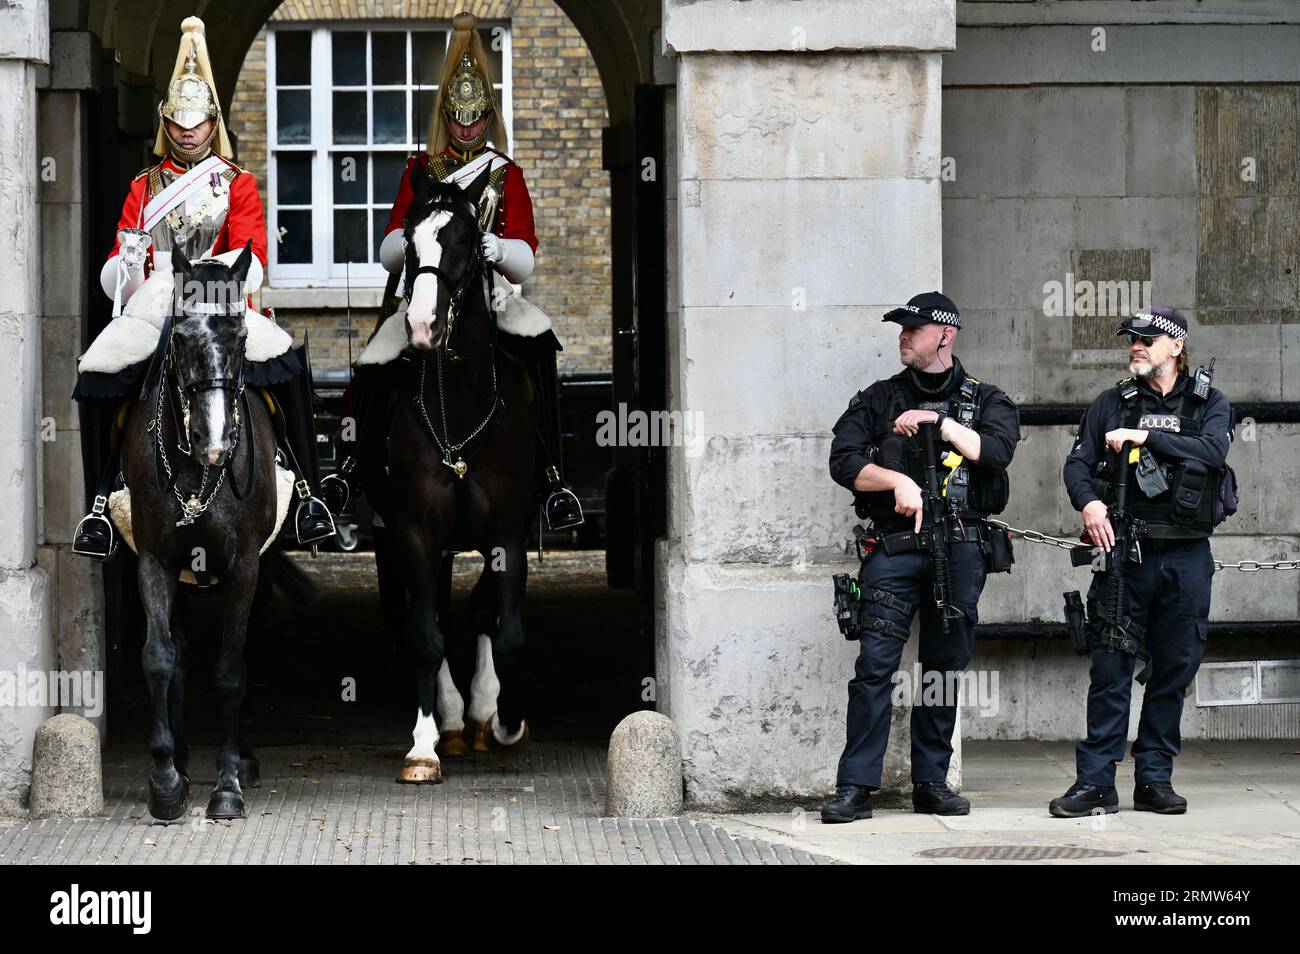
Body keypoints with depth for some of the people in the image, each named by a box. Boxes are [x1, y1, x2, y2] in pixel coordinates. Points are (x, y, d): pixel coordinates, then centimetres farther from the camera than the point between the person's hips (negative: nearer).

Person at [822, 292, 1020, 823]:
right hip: (894, 549, -1)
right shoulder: (878, 400, 14)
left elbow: (997, 450, -8)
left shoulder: (985, 401, 12)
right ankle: (855, 788, -10)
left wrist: (936, 421, -10)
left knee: (945, 668, 6)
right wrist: (897, 480, -12)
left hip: (961, 548, 1)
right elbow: (844, 462, 3)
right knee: (875, 664, -10)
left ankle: (931, 783, 15)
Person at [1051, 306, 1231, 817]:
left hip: (1186, 557, 0)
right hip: (1125, 550, 0)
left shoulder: (1209, 403, 8)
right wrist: (1088, 501, -15)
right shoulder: (1111, 403, 11)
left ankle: (1154, 779, 12)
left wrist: (1146, 437, -17)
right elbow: (1077, 463, 5)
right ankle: (1096, 782, -4)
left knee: (1174, 668, 3)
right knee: (1110, 667, -5)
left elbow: (1213, 451, -12)